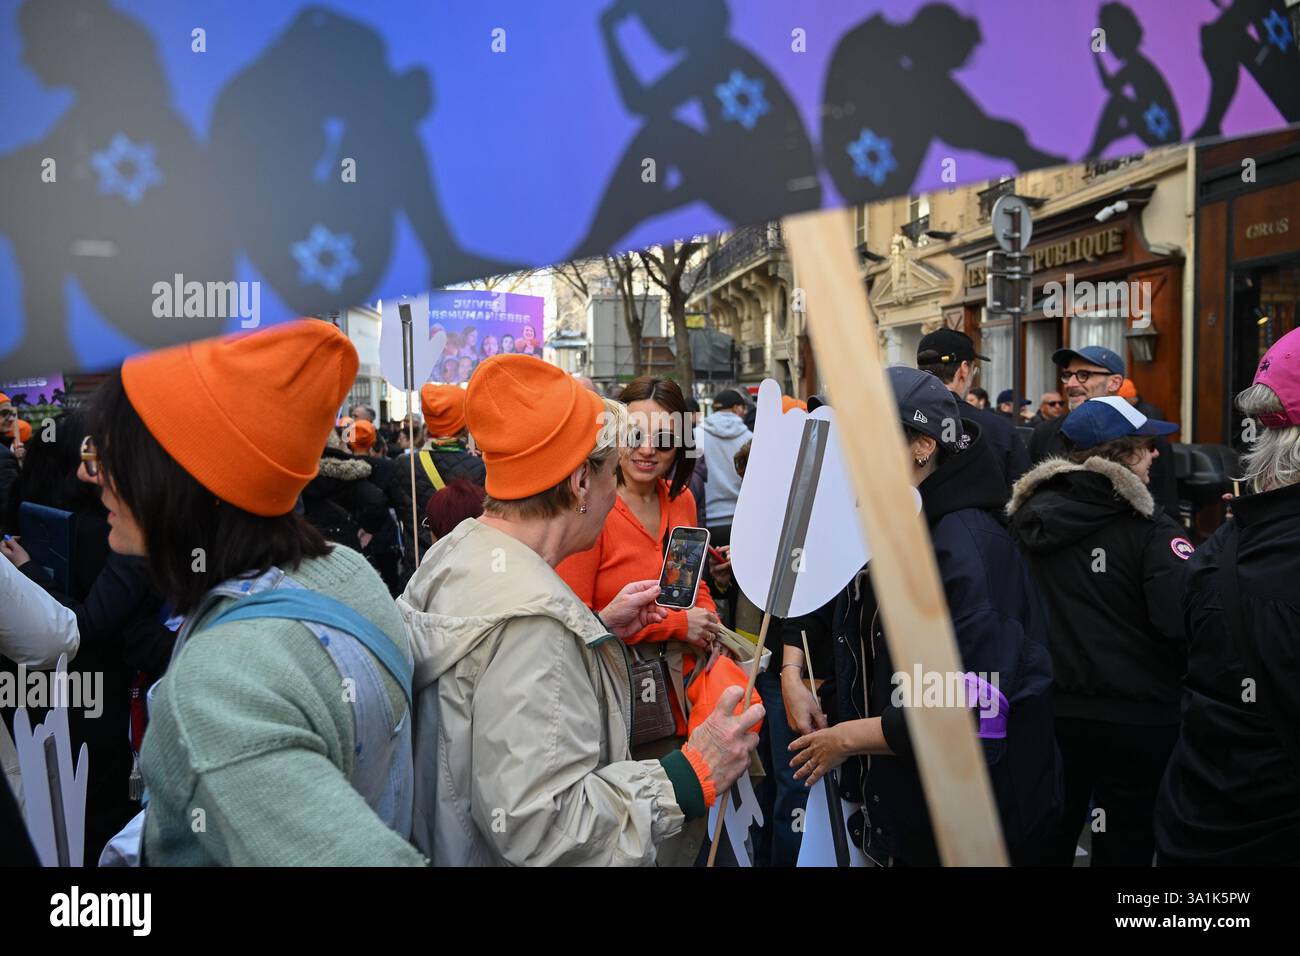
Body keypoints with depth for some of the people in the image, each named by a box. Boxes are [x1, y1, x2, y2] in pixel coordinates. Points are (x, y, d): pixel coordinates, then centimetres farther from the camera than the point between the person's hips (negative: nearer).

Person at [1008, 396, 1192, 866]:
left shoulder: (1030, 517, -2)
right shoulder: (1149, 529, -17)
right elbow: (1185, 621, -25)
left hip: (1053, 708, 5)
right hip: (1137, 716, -4)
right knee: (1125, 845, 13)